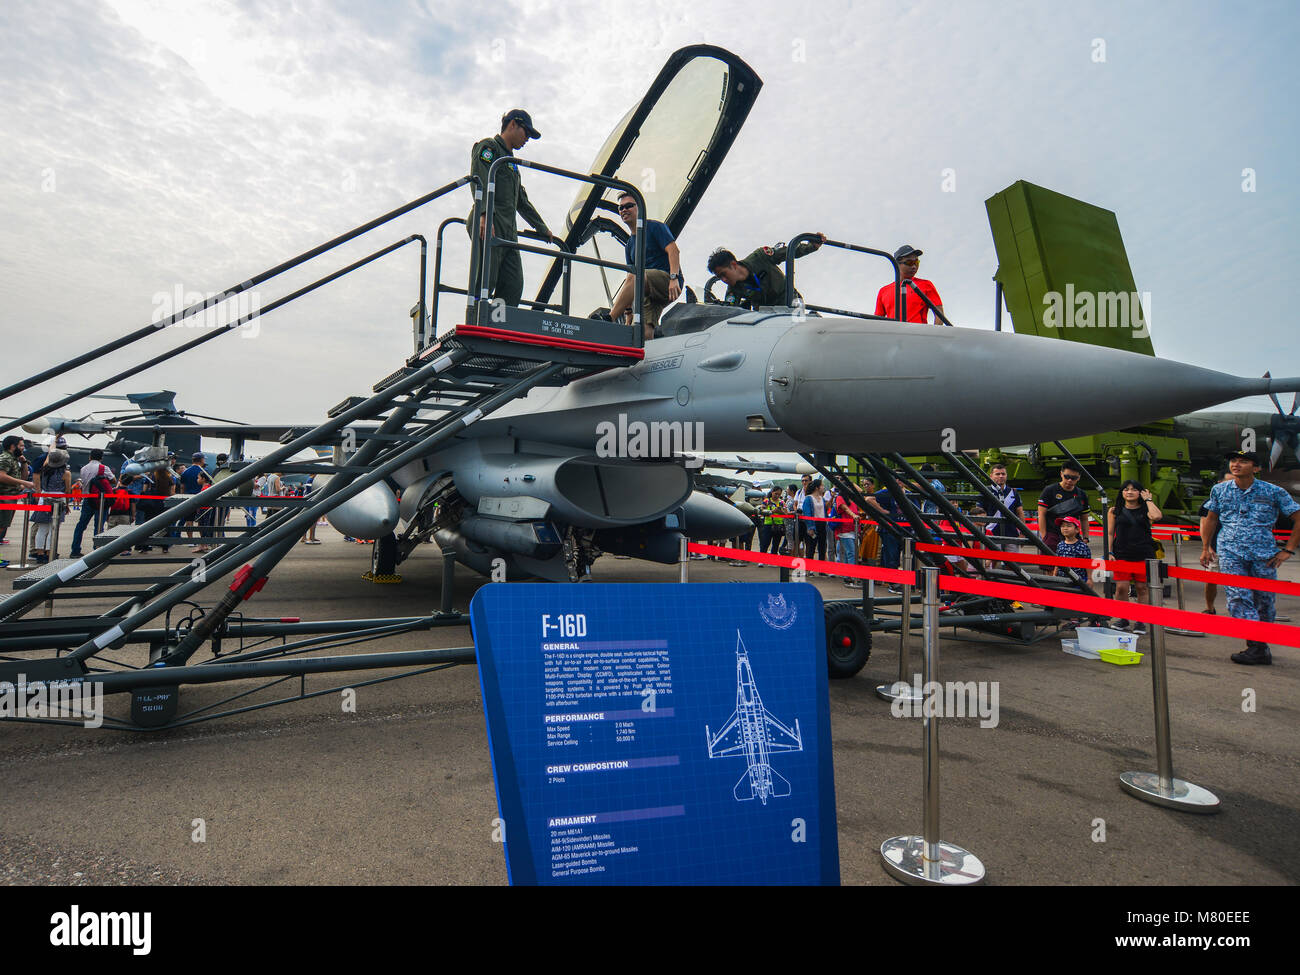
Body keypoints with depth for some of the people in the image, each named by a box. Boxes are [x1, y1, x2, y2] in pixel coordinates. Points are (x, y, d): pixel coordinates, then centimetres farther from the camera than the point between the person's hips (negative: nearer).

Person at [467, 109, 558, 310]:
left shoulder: (511, 162, 33)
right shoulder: (488, 147, 6)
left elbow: (522, 201, 37)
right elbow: (480, 182, -11)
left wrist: (543, 229, 38)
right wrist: (485, 214, -26)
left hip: (508, 232, 8)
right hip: (488, 225, -8)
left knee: (513, 290, -5)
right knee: (484, 286, -16)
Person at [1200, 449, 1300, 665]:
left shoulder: (1273, 492, 1)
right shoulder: (1220, 490, 7)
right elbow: (1211, 518, 19)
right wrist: (1206, 547, 17)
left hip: (1264, 554, 0)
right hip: (1230, 553, 0)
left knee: (1264, 601, 7)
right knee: (1238, 598, -13)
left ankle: (1261, 645, 23)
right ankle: (1257, 647, -14)